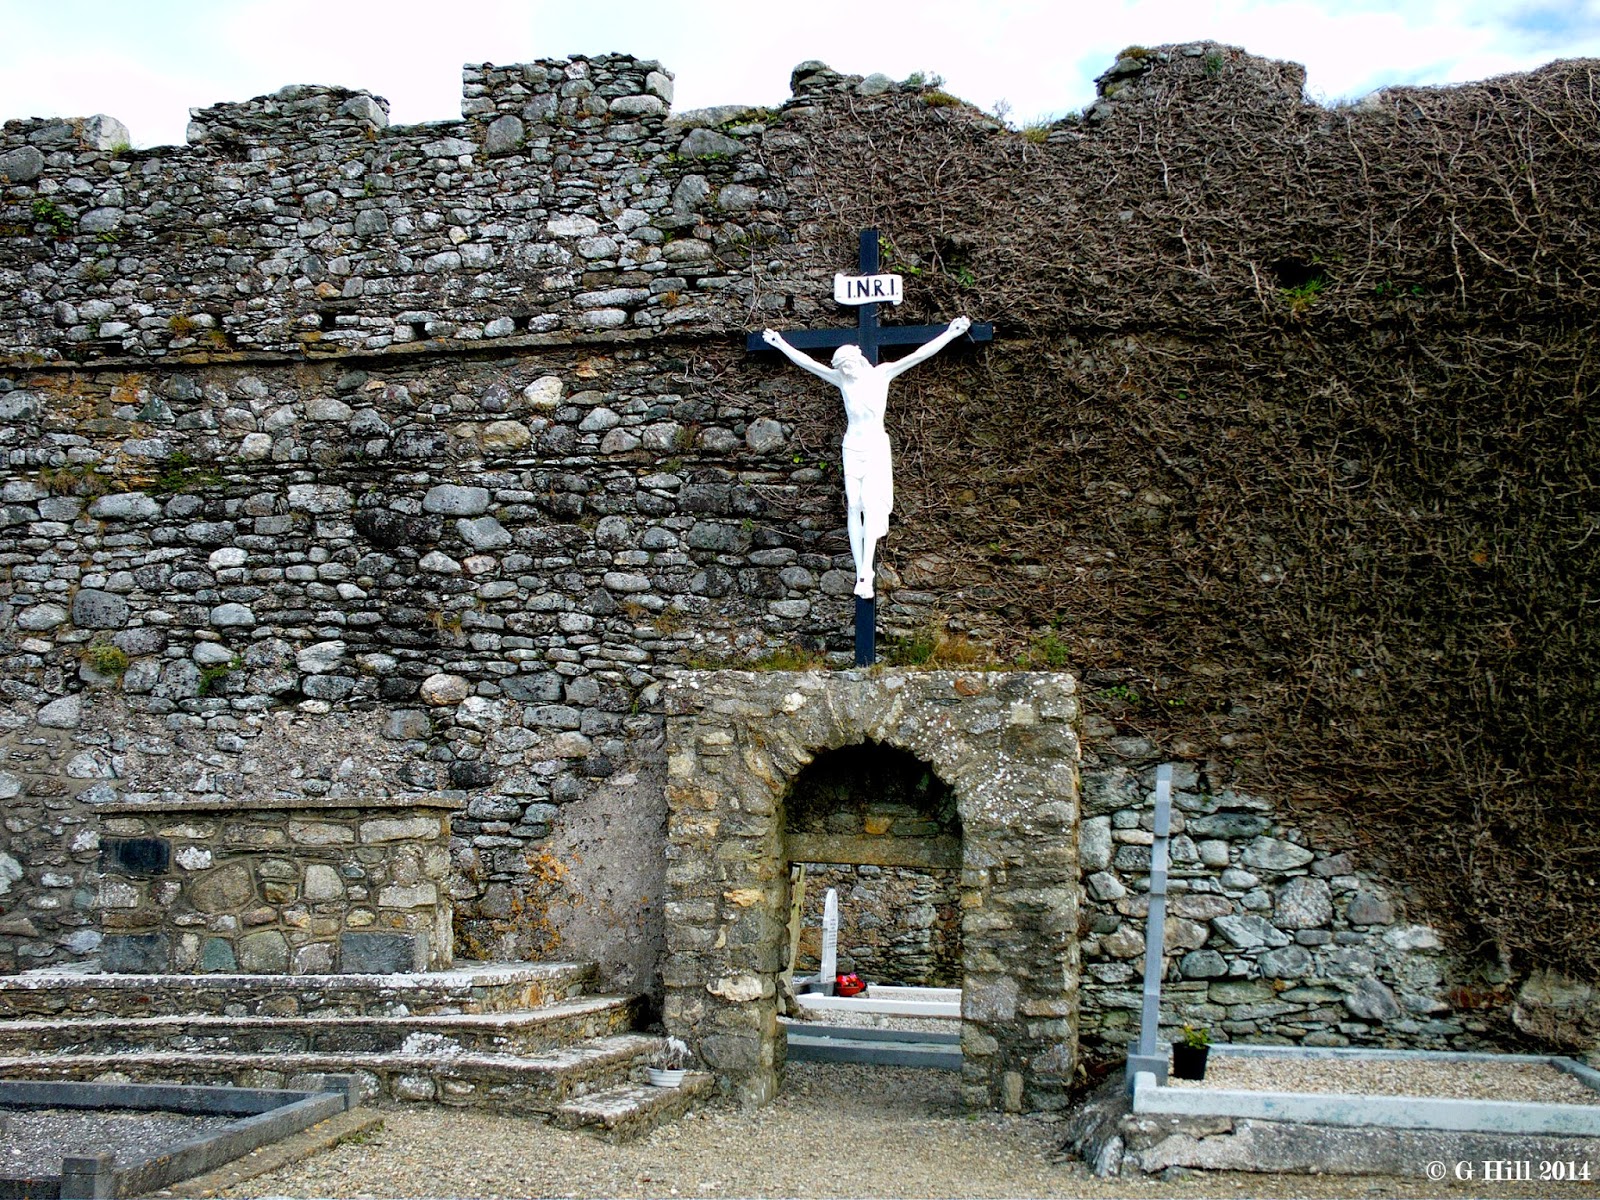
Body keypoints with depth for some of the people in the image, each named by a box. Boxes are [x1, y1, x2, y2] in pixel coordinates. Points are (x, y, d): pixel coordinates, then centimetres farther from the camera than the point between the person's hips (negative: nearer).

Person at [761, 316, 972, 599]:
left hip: (876, 447, -3)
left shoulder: (882, 373, -2)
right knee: (854, 507, -4)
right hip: (852, 447, 3)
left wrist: (950, 333, -9)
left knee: (871, 504, -14)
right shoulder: (841, 379, 4)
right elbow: (806, 362, 6)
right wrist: (780, 344, 6)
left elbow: (919, 355, -5)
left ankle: (866, 574, -21)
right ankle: (860, 573, -3)